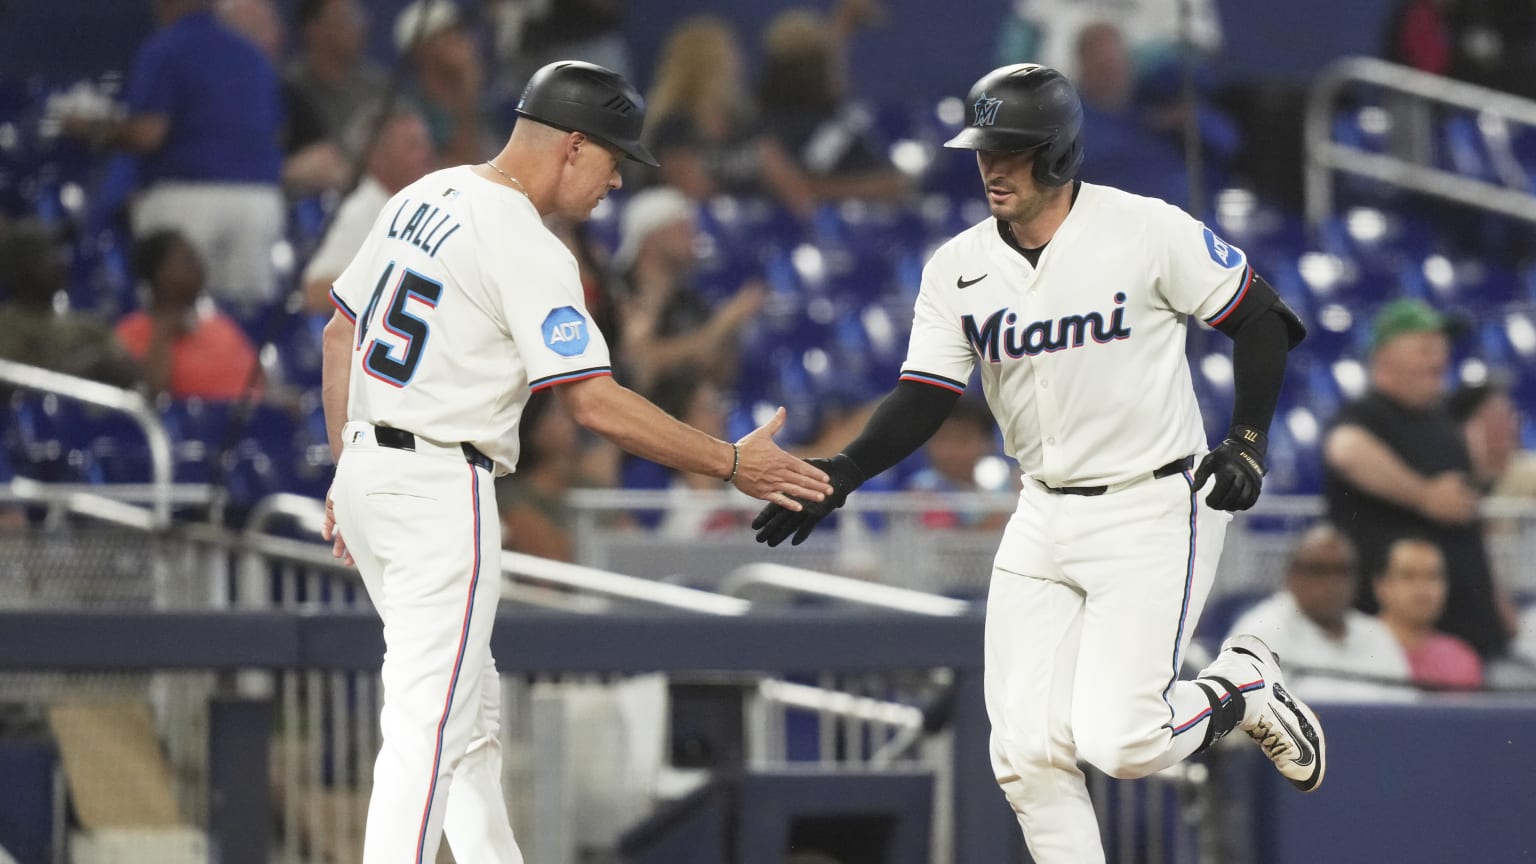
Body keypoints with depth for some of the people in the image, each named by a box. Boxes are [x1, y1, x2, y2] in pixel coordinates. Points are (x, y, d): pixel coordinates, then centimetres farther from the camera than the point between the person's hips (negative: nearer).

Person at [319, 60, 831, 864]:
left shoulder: (422, 197, 11)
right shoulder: (527, 248, -15)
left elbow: (341, 333, 17)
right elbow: (595, 404, -18)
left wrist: (348, 470, 22)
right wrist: (731, 463, -12)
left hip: (367, 468, 9)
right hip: (439, 489, -9)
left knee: (471, 707, 18)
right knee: (429, 723, -10)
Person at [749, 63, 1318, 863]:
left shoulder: (1148, 232, -13)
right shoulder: (957, 268, 0)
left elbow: (1260, 320, -4)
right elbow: (923, 399, 0)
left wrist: (1247, 445, -11)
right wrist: (842, 474, -16)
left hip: (1155, 507, -5)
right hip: (1044, 519, 5)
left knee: (1116, 741, -15)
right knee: (1027, 751, -3)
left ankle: (1243, 691, 15)